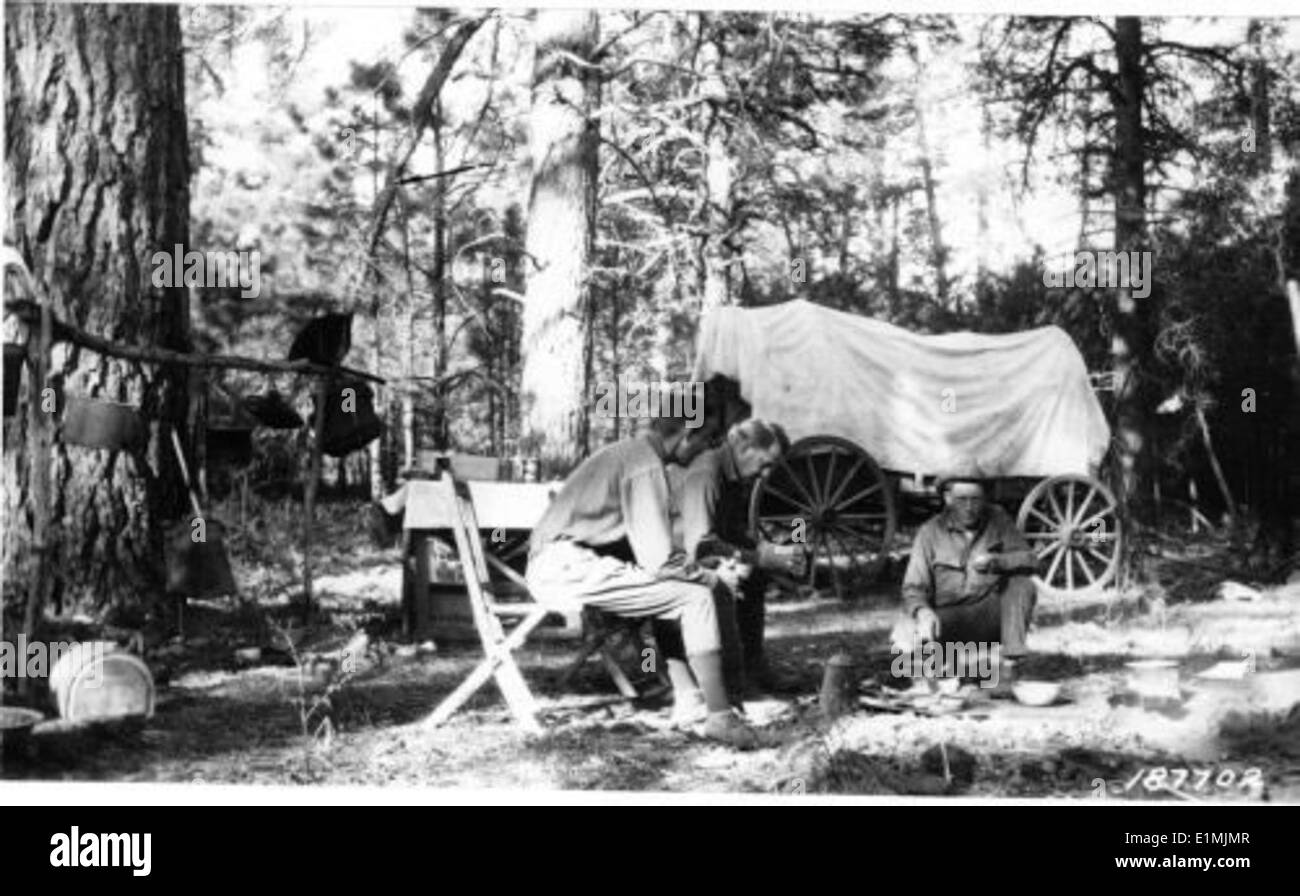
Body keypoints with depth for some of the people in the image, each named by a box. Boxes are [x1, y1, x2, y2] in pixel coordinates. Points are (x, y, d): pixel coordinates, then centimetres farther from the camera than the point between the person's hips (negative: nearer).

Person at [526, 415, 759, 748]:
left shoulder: (628, 451, 19)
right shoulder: (646, 465, -12)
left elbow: (648, 545, 22)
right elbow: (659, 560, -17)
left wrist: (703, 570, 12)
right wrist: (713, 577, -2)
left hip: (549, 568, 10)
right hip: (570, 568, -10)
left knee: (668, 595, 19)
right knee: (695, 597, -10)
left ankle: (688, 701, 14)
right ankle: (719, 716, -9)